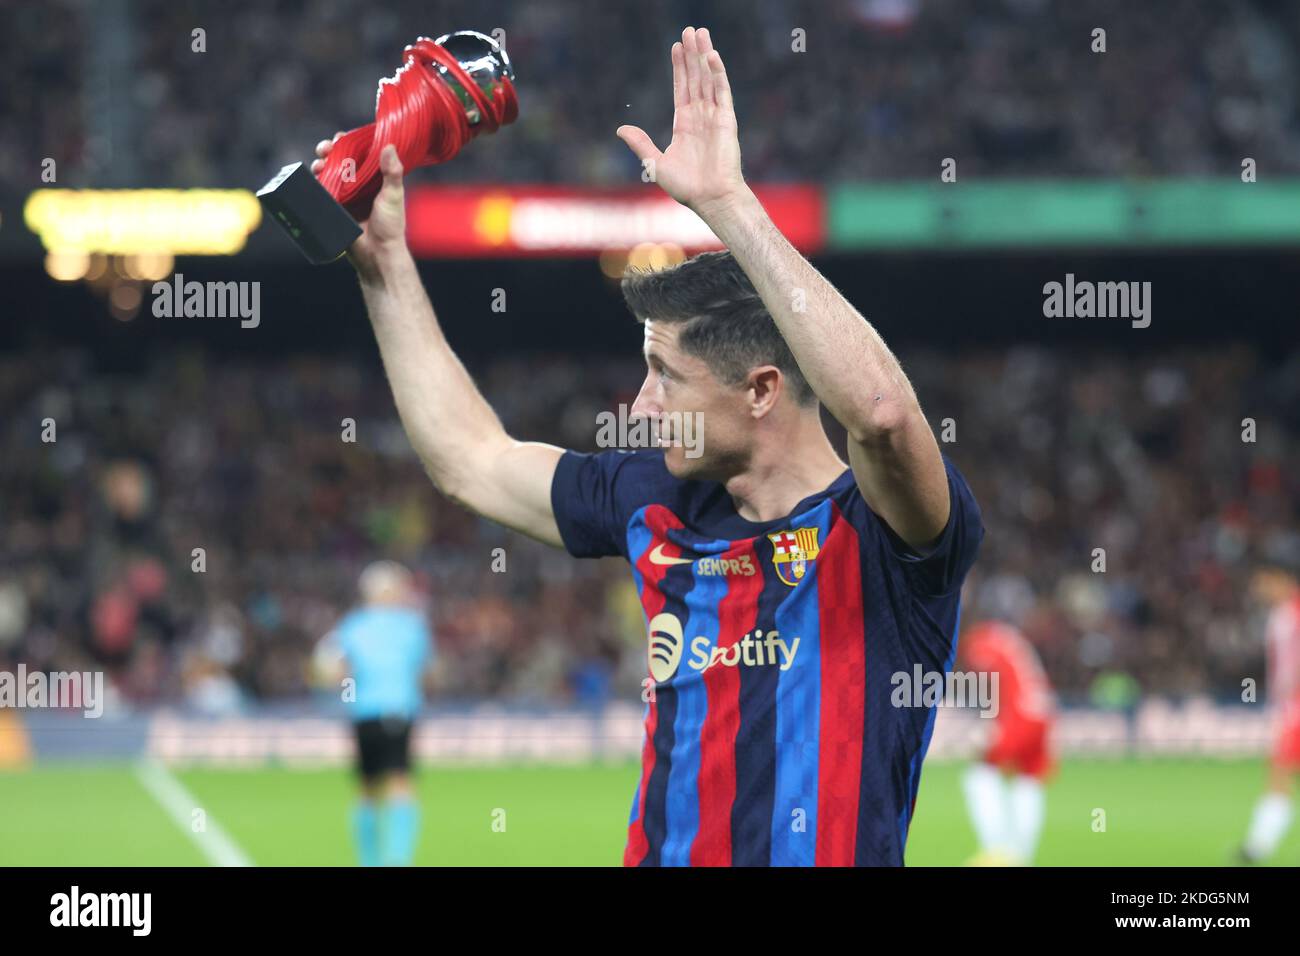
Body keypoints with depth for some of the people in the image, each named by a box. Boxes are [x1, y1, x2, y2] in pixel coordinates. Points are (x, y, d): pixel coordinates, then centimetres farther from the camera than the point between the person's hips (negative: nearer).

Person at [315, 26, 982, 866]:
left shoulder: (880, 528, -6)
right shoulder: (661, 505, 14)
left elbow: (880, 407, -28)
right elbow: (467, 456, 27)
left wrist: (727, 203, -26)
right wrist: (387, 263, 26)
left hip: (831, 849, -5)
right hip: (663, 853, 5)